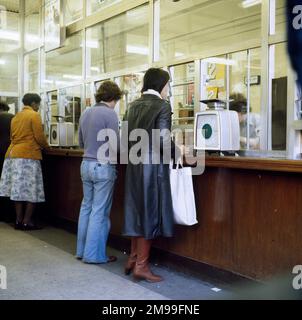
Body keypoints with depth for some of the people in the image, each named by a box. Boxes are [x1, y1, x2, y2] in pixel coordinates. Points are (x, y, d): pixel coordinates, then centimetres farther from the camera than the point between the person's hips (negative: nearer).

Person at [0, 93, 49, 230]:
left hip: (13, 154, 8)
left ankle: (19, 220, 11)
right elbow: (39, 137, -10)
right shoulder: (34, 115, -4)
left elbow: (14, 136, 18)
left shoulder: (16, 116, 19)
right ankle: (27, 222, -2)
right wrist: (46, 146, 9)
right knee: (31, 190, -3)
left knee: (19, 189, 8)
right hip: (28, 155, -8)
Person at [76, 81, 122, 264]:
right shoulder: (110, 113, -13)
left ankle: (82, 250, 23)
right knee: (100, 211, 0)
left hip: (86, 164, 8)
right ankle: (94, 254, 6)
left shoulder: (86, 113, 10)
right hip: (103, 166, -7)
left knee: (87, 206, 15)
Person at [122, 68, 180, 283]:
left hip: (135, 165, 7)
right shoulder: (162, 106, -10)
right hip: (152, 166, -7)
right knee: (150, 213, 2)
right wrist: (176, 151, -1)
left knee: (138, 211, 17)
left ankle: (133, 259, 26)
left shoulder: (133, 106, 11)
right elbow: (163, 141, -18)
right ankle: (141, 266, 9)